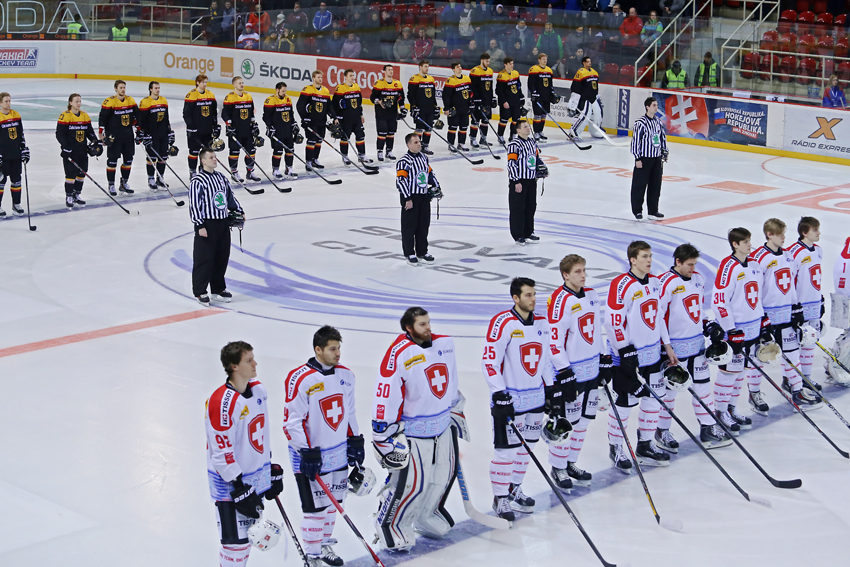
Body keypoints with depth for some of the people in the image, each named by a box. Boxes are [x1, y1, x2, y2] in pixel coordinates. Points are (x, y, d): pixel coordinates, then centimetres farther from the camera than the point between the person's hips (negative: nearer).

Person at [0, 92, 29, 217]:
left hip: (16, 155, 5)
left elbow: (21, 135, 14)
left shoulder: (16, 115, 7)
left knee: (16, 179, 10)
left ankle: (16, 204, 21)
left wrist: (25, 150, 9)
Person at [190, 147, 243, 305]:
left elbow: (230, 197, 26)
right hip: (207, 225, -7)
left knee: (222, 257, 11)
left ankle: (218, 289, 24)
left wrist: (239, 212, 19)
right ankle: (200, 292, 6)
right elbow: (195, 204, -15)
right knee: (204, 259, -3)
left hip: (223, 223, 7)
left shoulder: (221, 178, 13)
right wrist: (200, 225, -18)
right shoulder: (198, 181, -12)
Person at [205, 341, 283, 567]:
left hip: (257, 478, 8)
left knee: (248, 534, 18)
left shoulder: (259, 389, 2)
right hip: (230, 483, -8)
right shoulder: (222, 402, -24)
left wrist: (272, 469, 16)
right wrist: (240, 489, -21)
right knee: (235, 541, -1)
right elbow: (221, 453, -22)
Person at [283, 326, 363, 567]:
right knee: (315, 508, -2)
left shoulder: (345, 375, 3)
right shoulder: (301, 379, -20)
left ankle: (325, 544, 36)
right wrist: (307, 453, -18)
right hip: (311, 455, -7)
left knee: (332, 502, 18)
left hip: (339, 452, 7)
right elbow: (292, 420, -17)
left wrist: (355, 440, 12)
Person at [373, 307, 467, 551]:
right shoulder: (398, 354, -19)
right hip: (411, 430, -7)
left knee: (444, 474, 16)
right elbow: (385, 396, -18)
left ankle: (426, 516, 38)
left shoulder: (444, 344, 4)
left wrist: (456, 412, 23)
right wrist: (385, 435, -18)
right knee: (410, 482, -8)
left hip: (443, 425, 7)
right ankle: (389, 526, 13)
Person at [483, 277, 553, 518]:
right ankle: (500, 498, 9)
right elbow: (489, 361, -17)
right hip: (508, 399, -7)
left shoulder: (541, 322, 8)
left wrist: (552, 391, 16)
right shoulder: (503, 323, -16)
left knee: (526, 446, 15)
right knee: (506, 450, -4)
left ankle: (514, 489, 31)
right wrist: (500, 395, -20)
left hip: (535, 397, 7)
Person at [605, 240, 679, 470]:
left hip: (652, 355, 8)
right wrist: (626, 352, -19)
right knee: (624, 403, 1)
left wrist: (667, 346, 15)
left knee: (654, 399, 12)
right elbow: (613, 323, -19)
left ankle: (646, 446, 26)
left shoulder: (654, 282, 9)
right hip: (628, 357, -8)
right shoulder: (622, 285, -17)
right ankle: (615, 449, 16)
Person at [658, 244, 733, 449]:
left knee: (702, 384, 11)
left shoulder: (698, 279, 7)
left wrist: (709, 325, 11)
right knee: (669, 388, 3)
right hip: (674, 347, -7)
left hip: (697, 344, 7)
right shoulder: (666, 283, -18)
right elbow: (655, 315, -18)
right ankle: (662, 432, 17)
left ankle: (708, 428, 19)